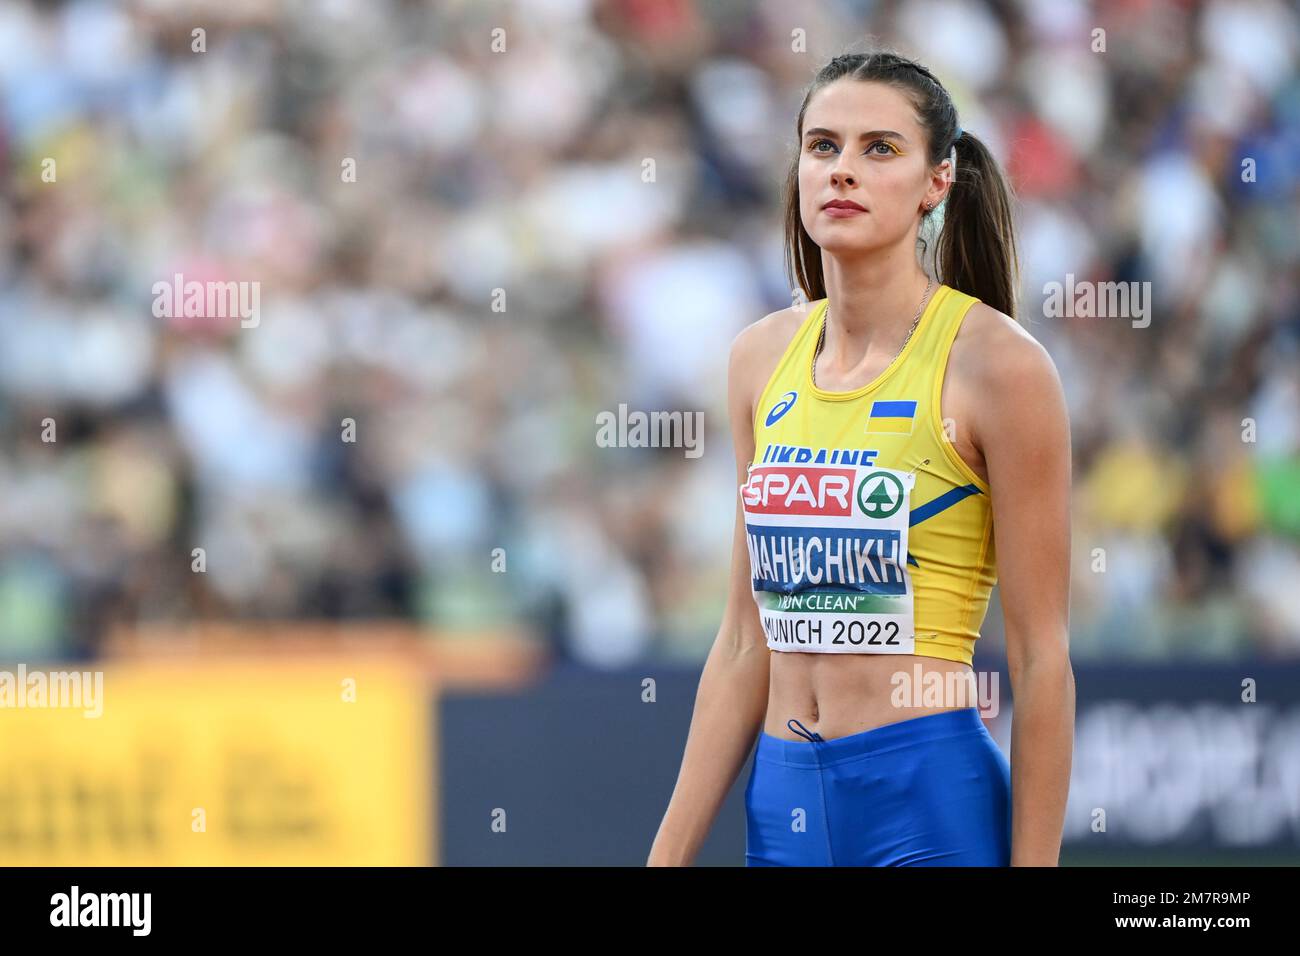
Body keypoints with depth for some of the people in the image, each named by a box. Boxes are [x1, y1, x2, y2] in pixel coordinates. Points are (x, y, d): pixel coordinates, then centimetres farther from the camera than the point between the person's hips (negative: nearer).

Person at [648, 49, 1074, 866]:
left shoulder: (995, 362, -8)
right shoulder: (764, 357, 9)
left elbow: (1042, 660, -8)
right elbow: (748, 642, 13)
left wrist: (1035, 861, -11)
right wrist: (669, 854, 12)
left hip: (932, 798, -6)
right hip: (783, 799, 6)